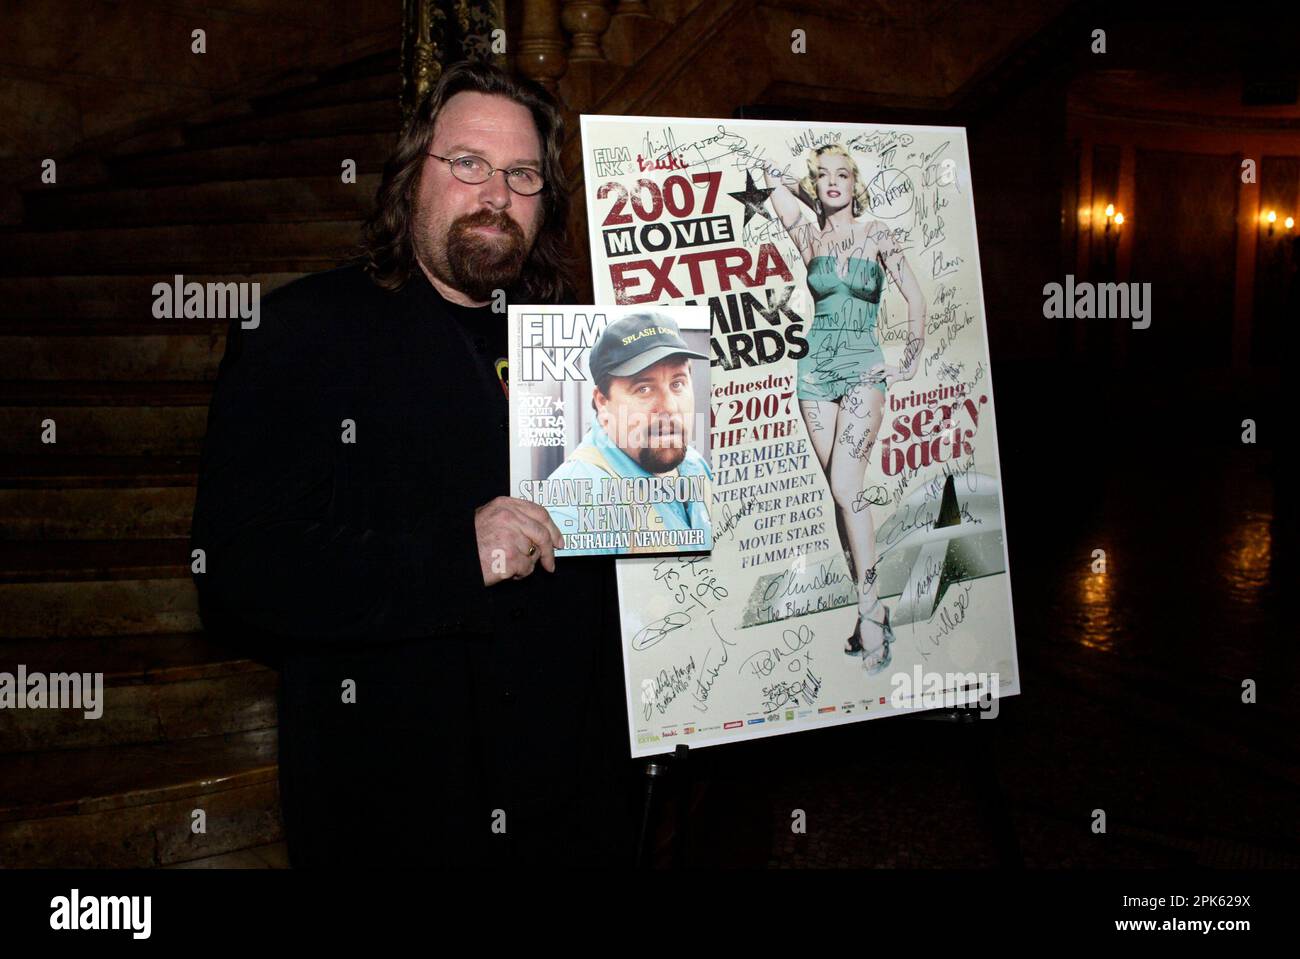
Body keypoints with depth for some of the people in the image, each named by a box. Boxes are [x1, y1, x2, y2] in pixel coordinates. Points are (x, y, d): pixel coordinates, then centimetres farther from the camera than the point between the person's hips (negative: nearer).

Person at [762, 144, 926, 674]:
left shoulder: (876, 234, 2)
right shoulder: (811, 236, 9)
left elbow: (915, 298, 1)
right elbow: (773, 176, 8)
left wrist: (909, 364, 0)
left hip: (862, 367, -4)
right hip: (816, 367, 4)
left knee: (845, 486, -17)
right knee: (840, 491, 3)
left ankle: (870, 613, -12)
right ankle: (868, 605, 10)